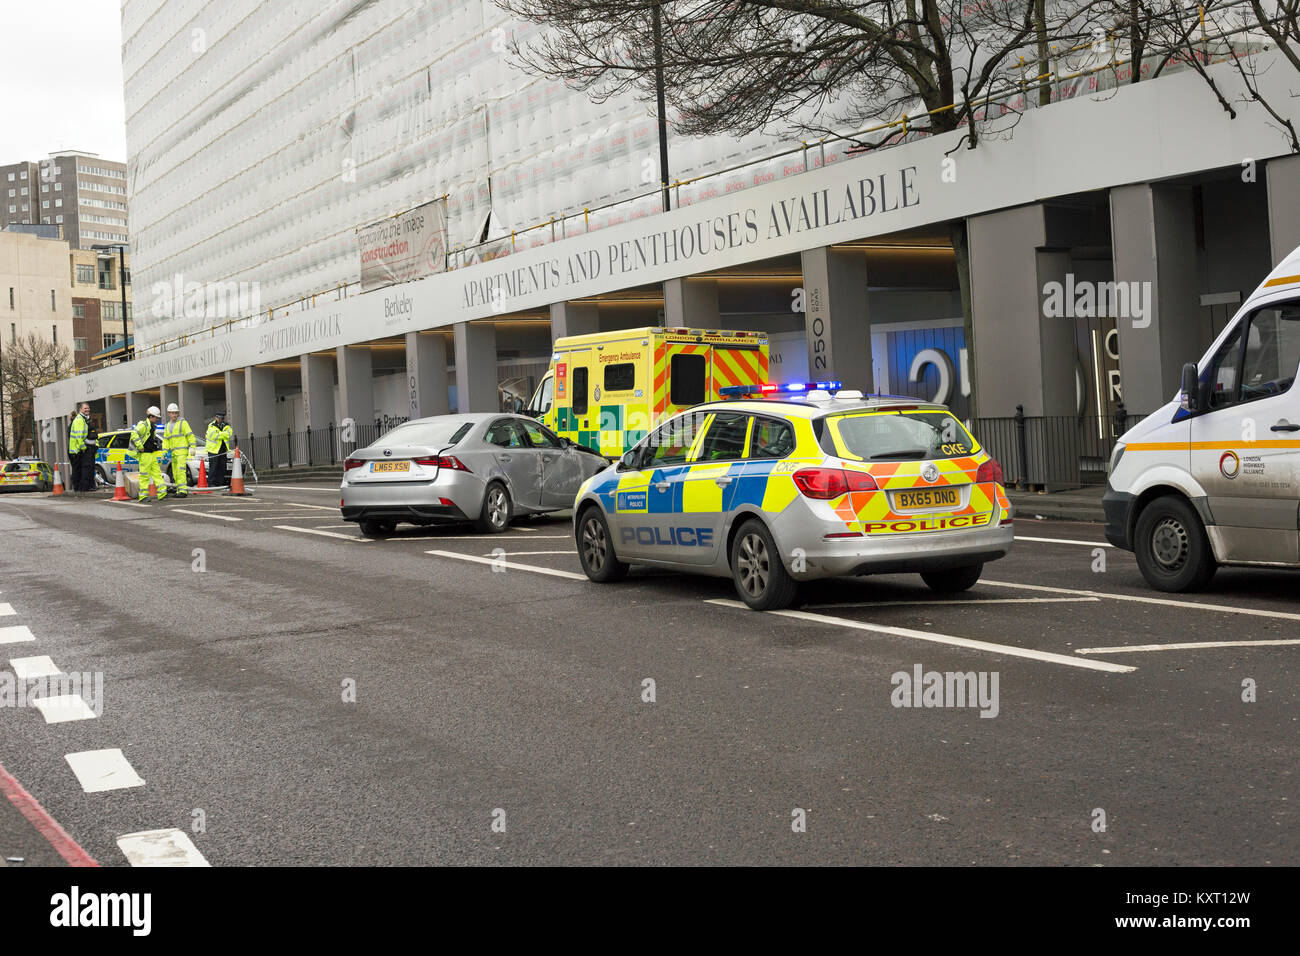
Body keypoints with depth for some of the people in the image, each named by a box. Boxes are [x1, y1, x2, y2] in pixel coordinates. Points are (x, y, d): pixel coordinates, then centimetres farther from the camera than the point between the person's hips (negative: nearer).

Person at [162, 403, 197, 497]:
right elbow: (165, 440, 19)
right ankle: (178, 490, 12)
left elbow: (190, 435, -5)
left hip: (182, 451, -7)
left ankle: (183, 490, -22)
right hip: (173, 452, 7)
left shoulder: (183, 422, -1)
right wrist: (164, 451, 7)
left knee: (181, 470, -18)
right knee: (175, 472, 7)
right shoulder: (167, 426, 19)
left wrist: (192, 447, -13)